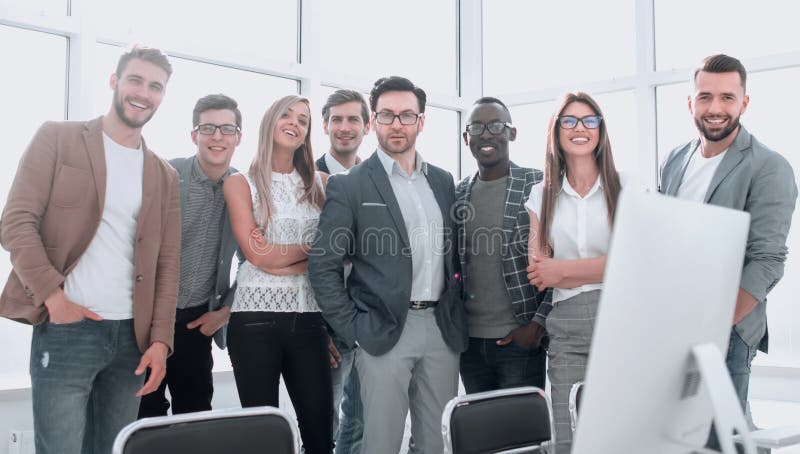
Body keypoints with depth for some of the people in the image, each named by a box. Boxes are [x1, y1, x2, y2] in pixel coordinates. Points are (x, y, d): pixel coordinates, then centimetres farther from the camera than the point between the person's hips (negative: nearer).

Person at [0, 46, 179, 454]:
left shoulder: (164, 176, 14)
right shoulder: (57, 138, 3)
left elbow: (167, 262, 11)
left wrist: (160, 339, 1)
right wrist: (53, 295, -14)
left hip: (132, 335, 4)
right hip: (66, 328, -4)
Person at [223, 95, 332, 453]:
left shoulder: (321, 183, 12)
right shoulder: (240, 183, 3)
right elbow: (258, 255, -7)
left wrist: (280, 255, -7)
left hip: (308, 316, 3)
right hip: (256, 317, -2)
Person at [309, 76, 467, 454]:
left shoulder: (443, 181, 12)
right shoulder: (350, 186, -2)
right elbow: (323, 266, -5)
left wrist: (457, 311, 11)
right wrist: (352, 329, -8)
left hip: (443, 329, 5)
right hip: (384, 333, -4)